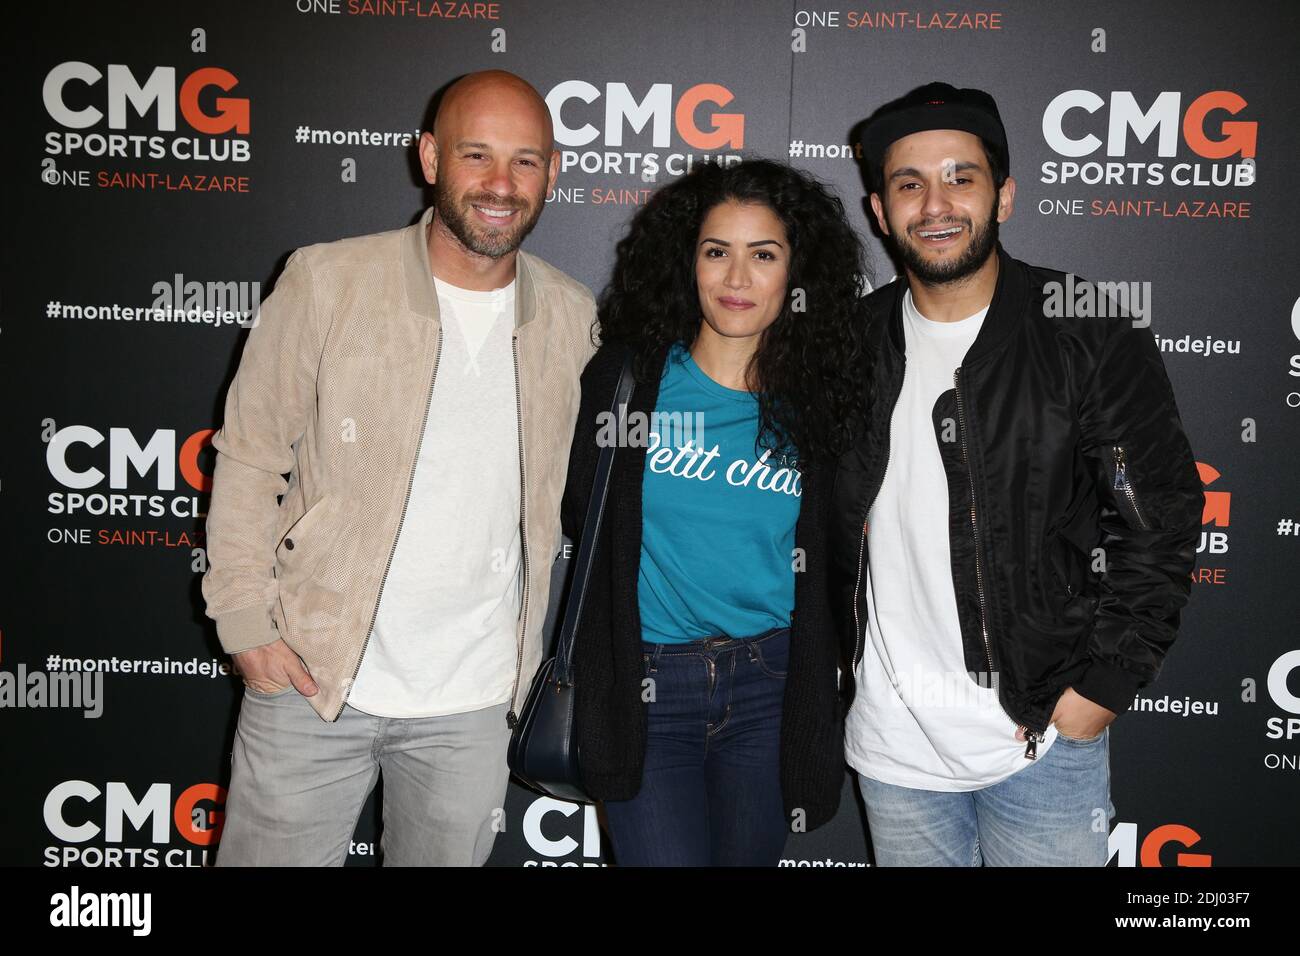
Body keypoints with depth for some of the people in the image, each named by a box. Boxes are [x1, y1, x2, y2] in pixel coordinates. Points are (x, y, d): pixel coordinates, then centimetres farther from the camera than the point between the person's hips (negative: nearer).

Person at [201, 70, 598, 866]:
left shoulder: (574, 318, 1)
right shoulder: (328, 283, -9)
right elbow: (249, 456, -3)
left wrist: (534, 655, 10)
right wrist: (246, 620, -8)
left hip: (475, 699, 3)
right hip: (311, 680, -2)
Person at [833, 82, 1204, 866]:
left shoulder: (1090, 337, -9)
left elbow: (1161, 527, -8)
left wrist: (1101, 689, -12)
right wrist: (842, 656, 6)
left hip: (1043, 738, -3)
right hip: (890, 740, 3)